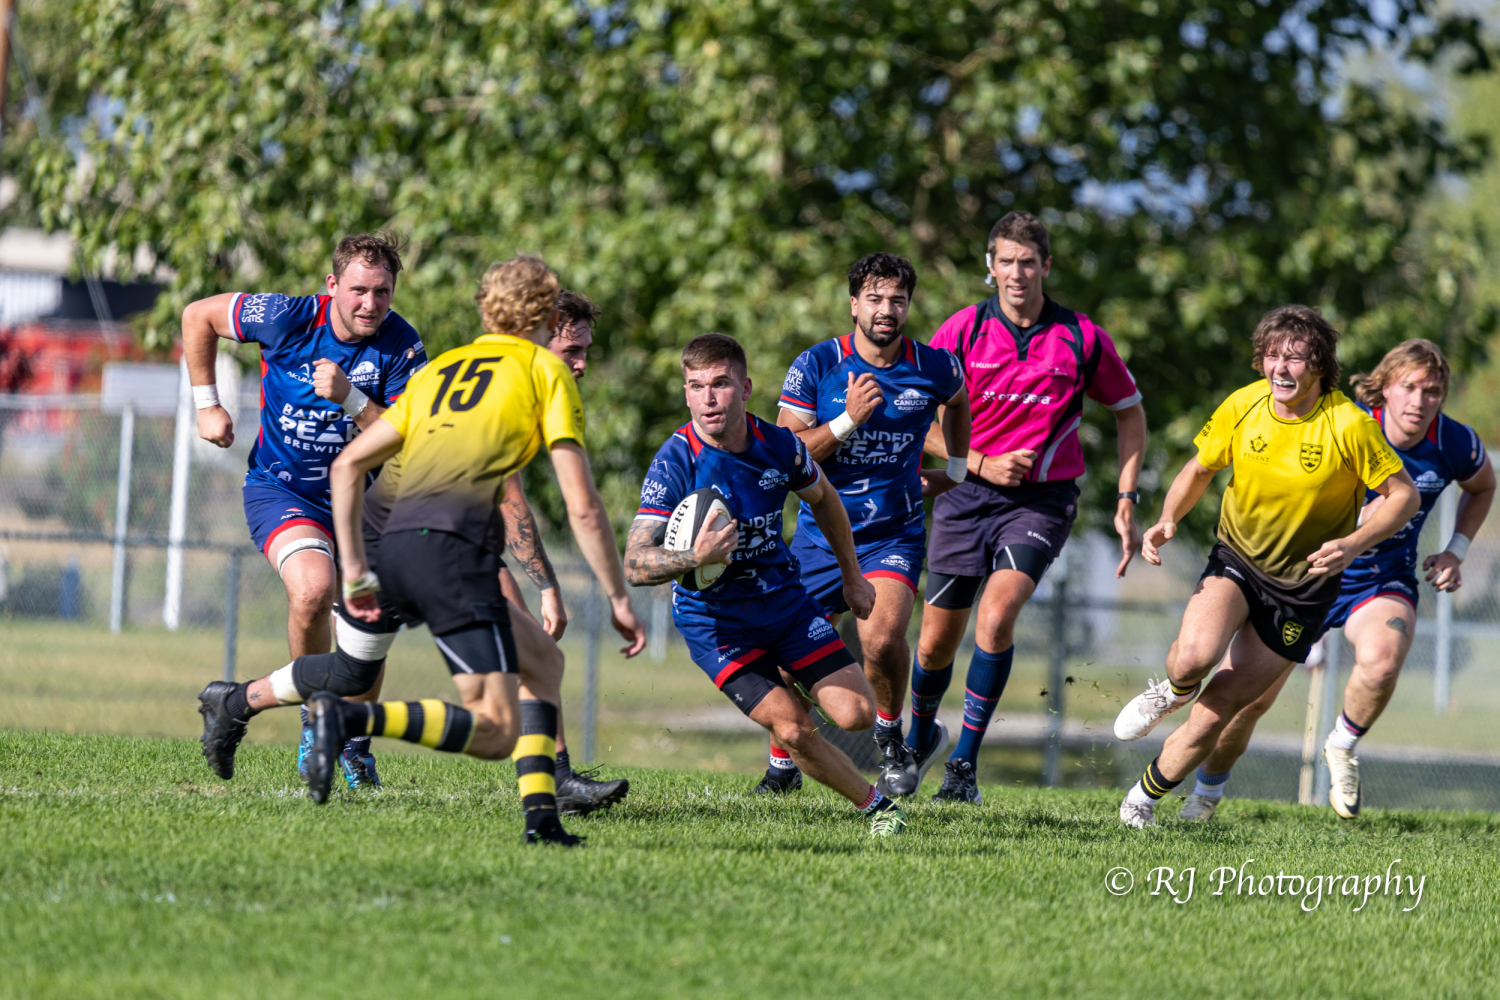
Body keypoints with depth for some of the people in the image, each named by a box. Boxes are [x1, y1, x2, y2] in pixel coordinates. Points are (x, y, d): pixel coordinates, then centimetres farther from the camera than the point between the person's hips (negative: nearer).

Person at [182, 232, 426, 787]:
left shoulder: (403, 347, -16)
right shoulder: (287, 318, -19)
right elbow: (197, 316, -3)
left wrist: (349, 397, -33)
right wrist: (207, 404, -3)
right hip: (280, 488, -3)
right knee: (313, 589, -29)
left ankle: (353, 740, 30)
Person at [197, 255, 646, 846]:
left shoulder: (440, 369, 28)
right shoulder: (545, 370, 12)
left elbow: (348, 464, 22)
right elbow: (582, 507, 4)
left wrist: (355, 571, 22)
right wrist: (618, 599, 11)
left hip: (395, 540, 7)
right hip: (454, 546, -7)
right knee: (496, 732, -11)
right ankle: (349, 718, -26)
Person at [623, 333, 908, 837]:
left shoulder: (780, 446, -9)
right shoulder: (675, 464, -21)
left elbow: (823, 499, 15)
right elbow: (636, 564, -25)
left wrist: (852, 575, 22)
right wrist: (694, 558, -44)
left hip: (784, 601, 4)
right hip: (713, 620, -4)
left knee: (857, 714, -8)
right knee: (795, 731, -18)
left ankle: (791, 683, 26)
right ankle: (875, 804, 6)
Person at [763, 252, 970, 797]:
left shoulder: (934, 367, -4)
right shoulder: (816, 365, -9)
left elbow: (959, 401, 22)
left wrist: (955, 471, 22)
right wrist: (848, 420, -22)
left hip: (894, 533, -1)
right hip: (820, 532, 1)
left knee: (882, 637, -26)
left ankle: (891, 741, 2)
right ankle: (781, 766, 29)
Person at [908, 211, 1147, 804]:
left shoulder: (1082, 339, -4)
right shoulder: (963, 331, -4)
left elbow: (1130, 412, 10)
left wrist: (1127, 500, 4)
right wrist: (980, 463, -12)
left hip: (1042, 500, -2)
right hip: (967, 494, 2)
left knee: (997, 613, -25)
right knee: (936, 643, 6)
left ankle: (964, 764, -16)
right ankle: (920, 736, 38)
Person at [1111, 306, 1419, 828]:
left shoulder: (1349, 425, -19)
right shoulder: (1242, 407, -8)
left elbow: (1404, 496, -10)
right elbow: (1198, 470, 8)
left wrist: (1353, 543, -25)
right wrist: (1167, 520, -10)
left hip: (1303, 585, -2)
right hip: (1236, 560, 2)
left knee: (1217, 710, -2)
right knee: (1195, 655, -30)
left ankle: (1144, 798, 20)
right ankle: (1173, 689, 8)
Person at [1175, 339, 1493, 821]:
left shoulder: (1456, 444, -12)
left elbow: (1482, 487, 13)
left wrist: (1456, 551, 1)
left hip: (1385, 580, 1)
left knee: (1381, 661, -34)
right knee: (1252, 695, -2)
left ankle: (1342, 746, -2)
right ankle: (1206, 794, 27)